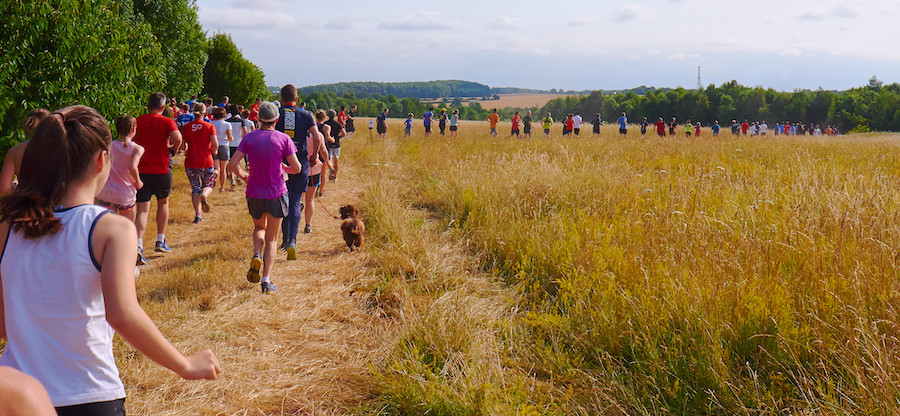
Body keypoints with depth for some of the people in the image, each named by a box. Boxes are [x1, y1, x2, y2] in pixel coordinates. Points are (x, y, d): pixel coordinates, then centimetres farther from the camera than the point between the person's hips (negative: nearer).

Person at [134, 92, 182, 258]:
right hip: (162, 170, -1)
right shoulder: (167, 122, -5)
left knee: (142, 209, -1)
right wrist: (174, 146, -1)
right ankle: (160, 241, 24)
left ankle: (138, 244, -19)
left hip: (141, 170, 1)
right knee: (163, 203, 20)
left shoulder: (137, 121, 3)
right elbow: (177, 138, -22)